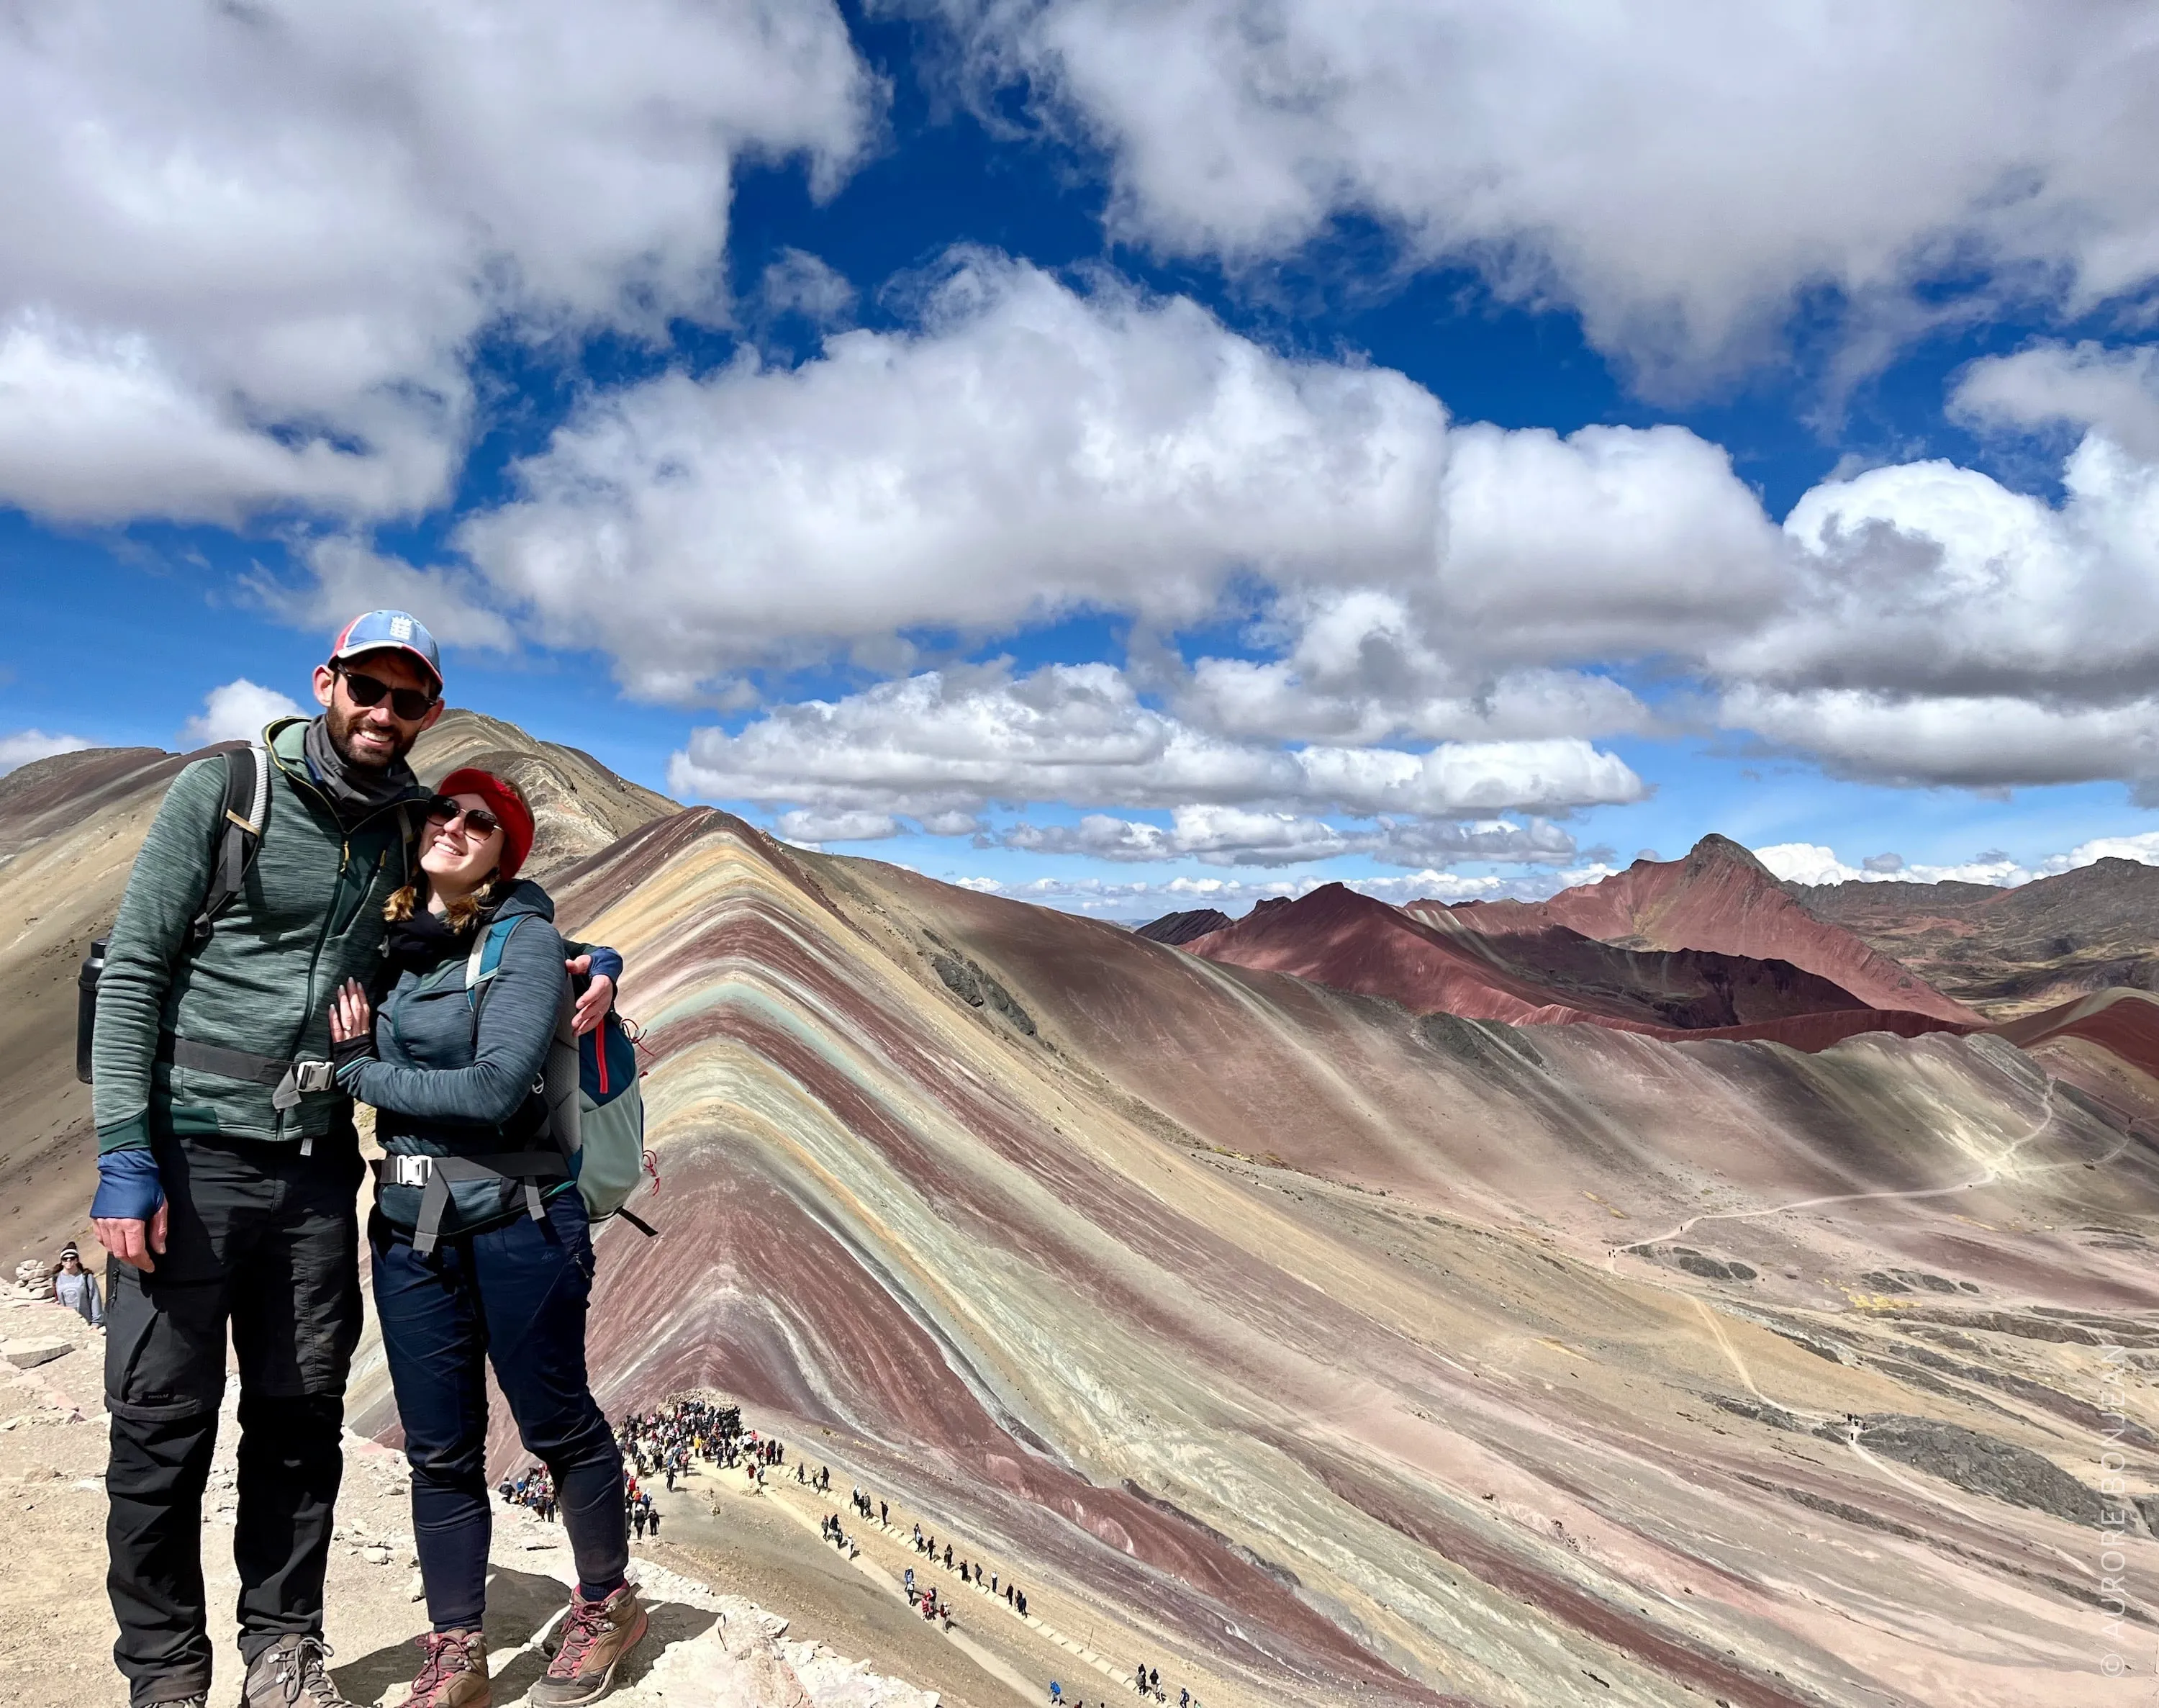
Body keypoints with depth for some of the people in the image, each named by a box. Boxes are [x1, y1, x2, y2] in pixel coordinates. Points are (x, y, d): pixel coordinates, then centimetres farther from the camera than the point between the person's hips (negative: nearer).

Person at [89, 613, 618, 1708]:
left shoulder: (414, 833, 7)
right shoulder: (223, 792, -5)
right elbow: (132, 972, -7)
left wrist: (592, 969, -3)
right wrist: (124, 1159, -13)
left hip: (318, 1165, 4)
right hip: (189, 1153, -3)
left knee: (300, 1423, 11)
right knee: (163, 1428, 4)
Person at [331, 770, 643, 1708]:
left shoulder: (525, 938, -10)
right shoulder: (387, 936, 7)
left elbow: (495, 1089, -19)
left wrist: (365, 1071, -10)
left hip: (516, 1218, -5)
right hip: (408, 1228, 5)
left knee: (556, 1425, 8)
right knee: (439, 1449, 11)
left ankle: (607, 1605, 30)